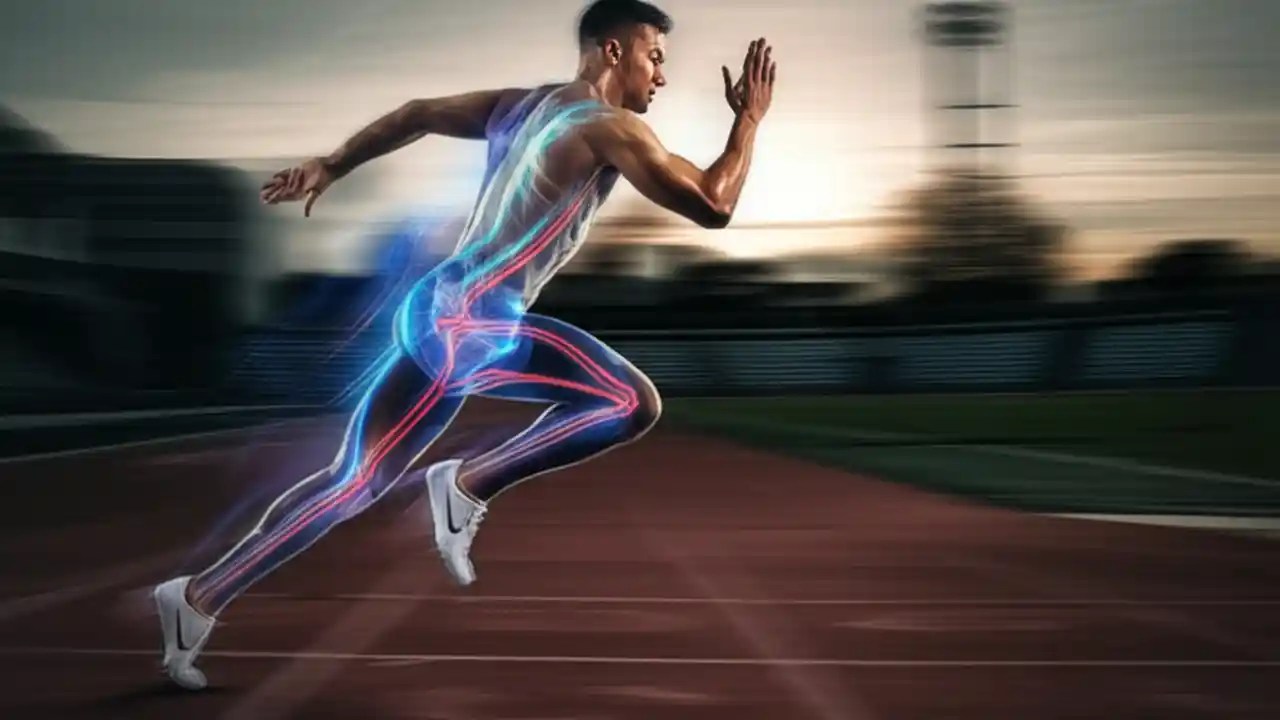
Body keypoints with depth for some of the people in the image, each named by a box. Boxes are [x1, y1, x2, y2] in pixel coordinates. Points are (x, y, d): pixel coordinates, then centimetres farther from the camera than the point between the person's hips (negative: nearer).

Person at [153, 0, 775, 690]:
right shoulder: (608, 126, -8)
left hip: (440, 313, 10)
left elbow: (417, 113, 24)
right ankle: (468, 484, -10)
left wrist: (331, 165, 27)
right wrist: (750, 119, 4)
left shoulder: (522, 106, 18)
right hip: (466, 320, -9)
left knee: (352, 482, 14)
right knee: (633, 403, -18)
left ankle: (198, 597, 18)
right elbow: (713, 207, -9)